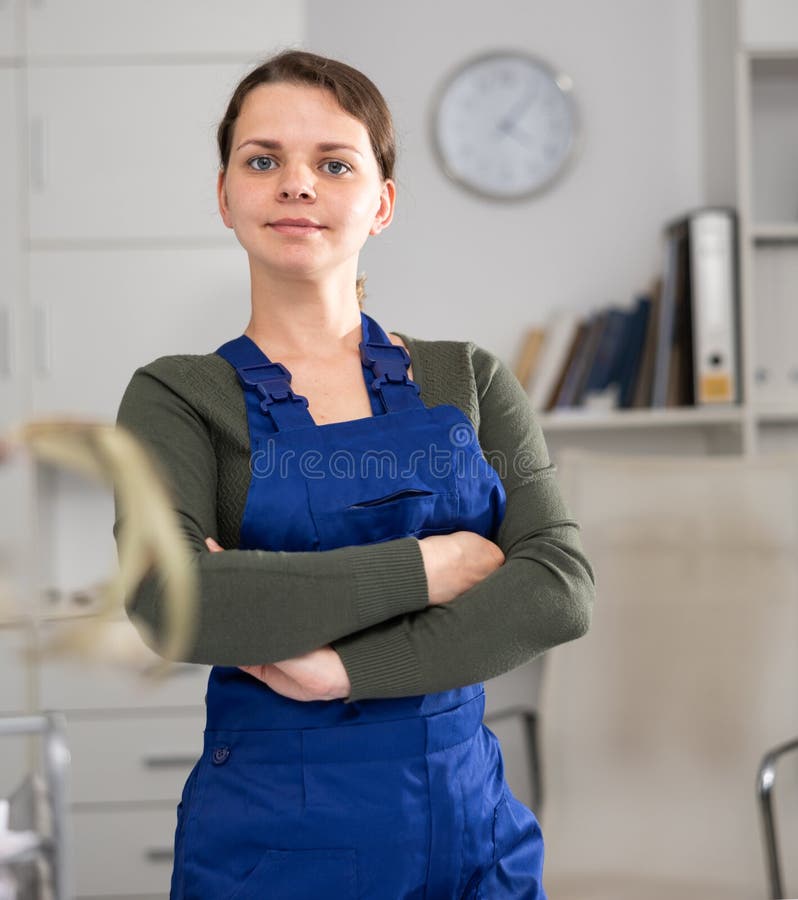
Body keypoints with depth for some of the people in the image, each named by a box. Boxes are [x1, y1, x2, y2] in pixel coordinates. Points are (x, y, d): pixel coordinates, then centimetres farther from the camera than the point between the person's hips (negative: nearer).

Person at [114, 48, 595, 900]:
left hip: (470, 824, 2)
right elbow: (171, 603, -20)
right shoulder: (179, 397, -3)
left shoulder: (471, 381, 4)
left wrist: (338, 666, -18)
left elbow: (562, 587, -9)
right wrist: (433, 564, -17)